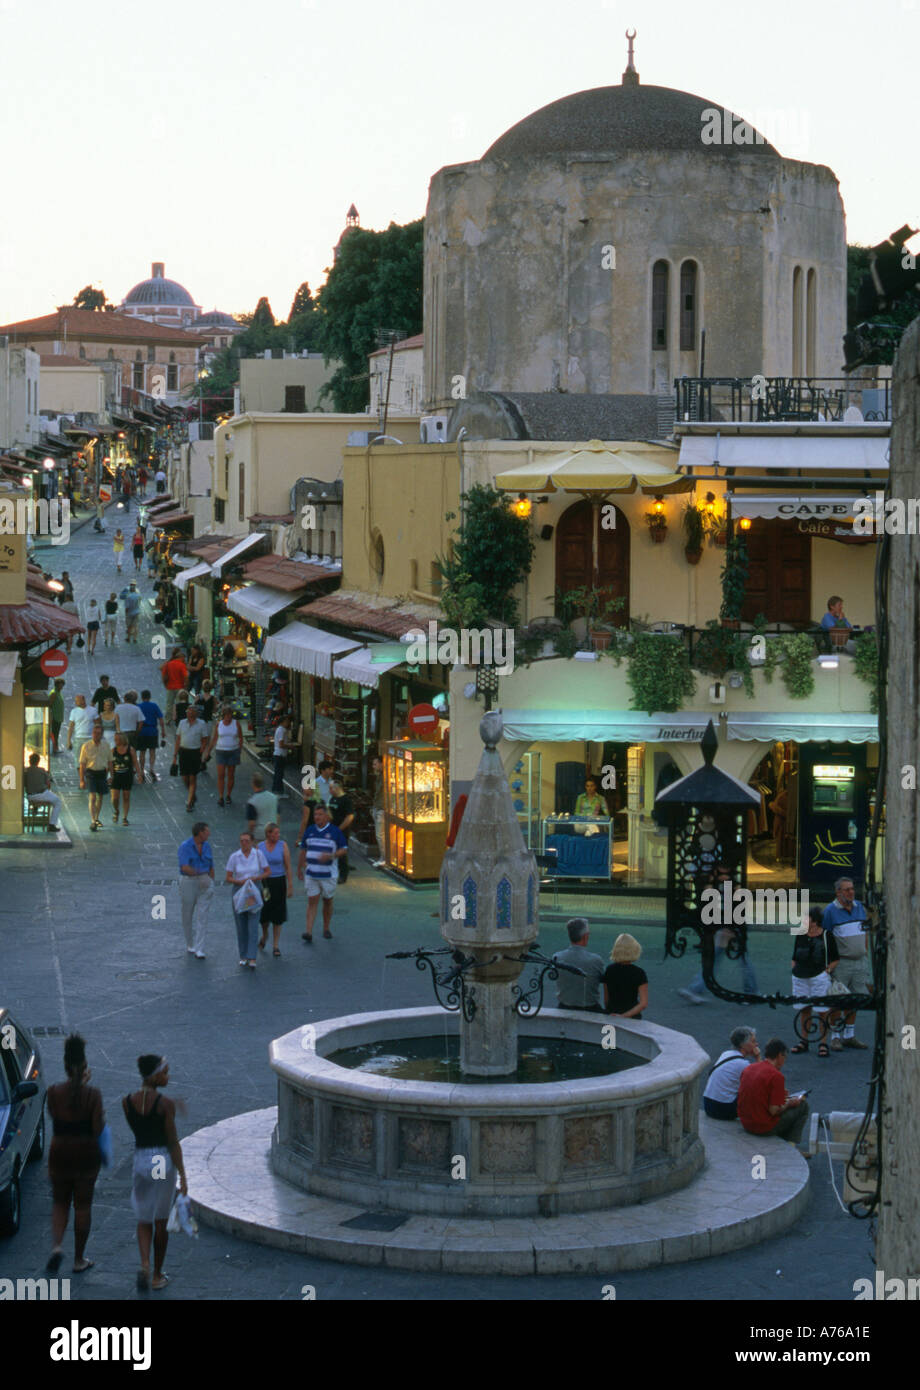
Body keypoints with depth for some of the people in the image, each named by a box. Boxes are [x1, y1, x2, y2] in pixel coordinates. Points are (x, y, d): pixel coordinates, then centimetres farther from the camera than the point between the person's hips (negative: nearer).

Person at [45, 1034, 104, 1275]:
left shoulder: (53, 1092, -8)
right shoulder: (92, 1095, -13)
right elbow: (97, 1129, -14)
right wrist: (103, 1118, 9)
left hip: (59, 1153, 1)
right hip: (87, 1154, -1)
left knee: (60, 1203, 17)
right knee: (83, 1205, 11)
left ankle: (56, 1246, -7)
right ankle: (79, 1260, 18)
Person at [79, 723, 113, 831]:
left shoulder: (106, 745, 5)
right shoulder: (86, 746, -3)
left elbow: (109, 762, 12)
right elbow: (82, 764, -2)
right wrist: (82, 780, -5)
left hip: (102, 773, 3)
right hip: (90, 772, -3)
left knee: (100, 797, 13)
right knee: (92, 797, -15)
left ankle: (96, 818, 32)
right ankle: (92, 821, -20)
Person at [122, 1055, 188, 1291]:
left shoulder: (127, 1102, -2)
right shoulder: (165, 1104, -14)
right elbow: (173, 1142, -13)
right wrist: (182, 1176, -8)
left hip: (140, 1159, 3)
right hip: (164, 1160, -3)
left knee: (143, 1220, 15)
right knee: (161, 1221, 13)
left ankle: (145, 1264, -10)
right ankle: (157, 1276, 21)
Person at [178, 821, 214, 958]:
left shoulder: (207, 847, 6)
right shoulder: (185, 846, -11)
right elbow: (184, 868, -23)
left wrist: (211, 883, 14)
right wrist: (200, 874, -29)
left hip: (205, 883, 3)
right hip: (188, 882, -3)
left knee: (202, 916, -6)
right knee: (187, 915, 10)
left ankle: (199, 949, -7)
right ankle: (190, 944, 29)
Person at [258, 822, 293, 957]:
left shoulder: (283, 846, -3)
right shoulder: (260, 847, -1)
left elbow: (288, 867, -2)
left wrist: (290, 886, -5)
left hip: (279, 882, -1)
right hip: (263, 883, 1)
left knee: (277, 915, 1)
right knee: (263, 914, 4)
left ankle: (276, 946, 9)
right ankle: (264, 935, 35)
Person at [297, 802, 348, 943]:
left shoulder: (335, 831, -3)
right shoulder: (310, 830, 6)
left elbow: (343, 850, -2)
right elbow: (303, 850, 15)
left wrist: (330, 856, -20)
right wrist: (299, 869, 18)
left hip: (328, 874, -2)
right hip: (311, 873, 2)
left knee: (327, 901, 9)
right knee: (312, 901, -5)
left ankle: (326, 929, 24)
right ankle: (309, 932, -11)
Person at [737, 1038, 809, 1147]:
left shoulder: (748, 1068, 4)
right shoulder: (776, 1075, -18)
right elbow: (774, 1111, -20)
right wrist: (789, 1104, 0)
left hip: (746, 1124, 8)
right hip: (764, 1127, -8)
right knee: (802, 1105, 11)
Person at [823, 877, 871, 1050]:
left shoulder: (859, 907, 10)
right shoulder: (830, 911, -7)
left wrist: (866, 956, 14)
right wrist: (829, 963, -9)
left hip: (859, 962, 5)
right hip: (841, 962, -5)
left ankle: (849, 1036, 18)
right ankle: (835, 1037, 6)